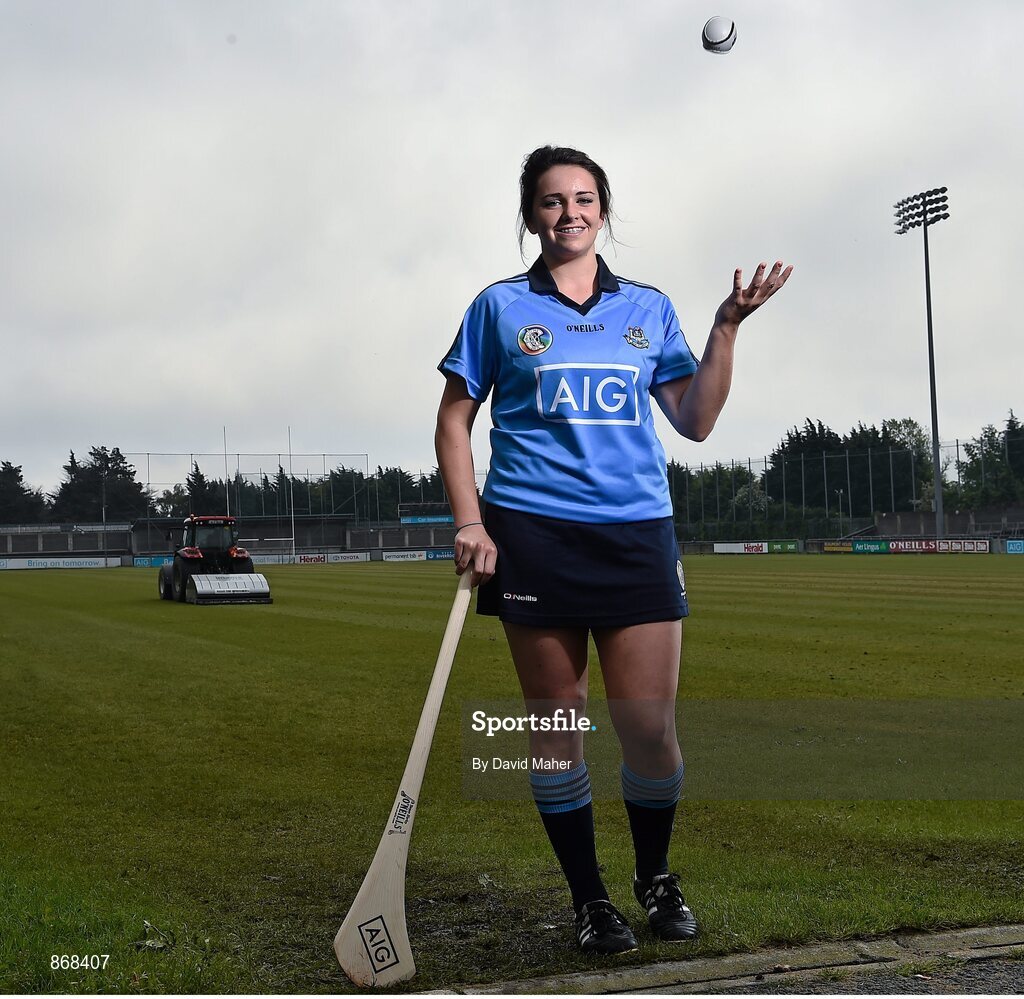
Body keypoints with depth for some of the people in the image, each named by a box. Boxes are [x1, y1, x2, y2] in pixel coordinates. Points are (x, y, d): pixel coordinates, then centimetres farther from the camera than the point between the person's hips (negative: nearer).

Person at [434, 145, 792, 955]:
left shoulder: (649, 309, 13)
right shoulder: (500, 308, 8)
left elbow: (695, 421, 12)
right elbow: (455, 421, 9)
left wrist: (728, 326, 2)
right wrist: (470, 523, -3)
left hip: (637, 532, 1)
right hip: (533, 536, -1)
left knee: (650, 728, -4)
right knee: (556, 728, 3)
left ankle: (657, 876, 22)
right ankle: (590, 899, 18)